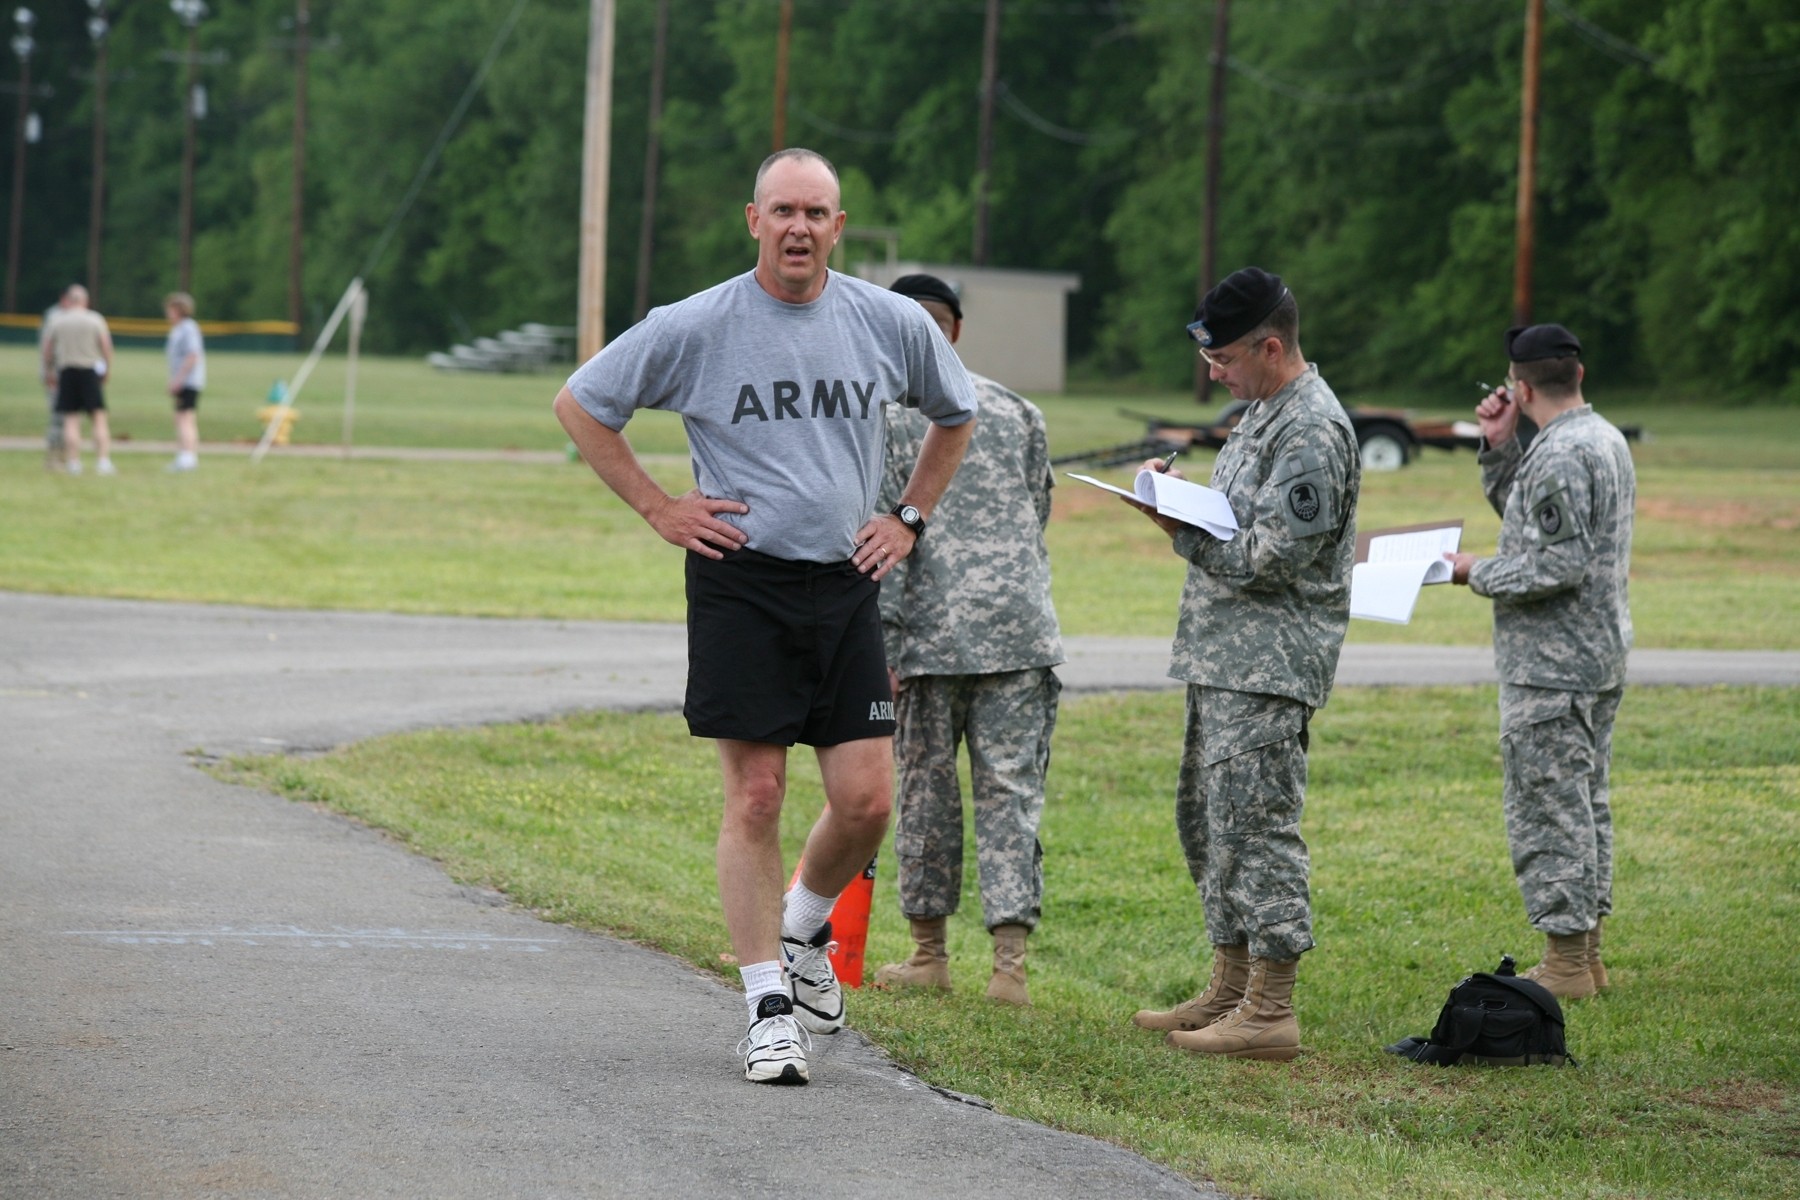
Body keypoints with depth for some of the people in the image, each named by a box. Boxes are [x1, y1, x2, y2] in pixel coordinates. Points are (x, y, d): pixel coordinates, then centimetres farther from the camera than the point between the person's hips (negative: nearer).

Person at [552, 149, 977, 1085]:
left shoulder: (892, 324, 4)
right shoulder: (694, 328, -4)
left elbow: (956, 416, 23)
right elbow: (579, 404, 6)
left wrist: (909, 519, 15)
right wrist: (656, 507, 1)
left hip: (846, 585, 3)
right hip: (740, 584, -3)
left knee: (866, 801, -3)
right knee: (756, 798, -5)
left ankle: (805, 928, 27)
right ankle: (769, 1005, 2)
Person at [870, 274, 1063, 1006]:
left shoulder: (886, 418, -2)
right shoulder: (1018, 412, 11)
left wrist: (879, 641, -7)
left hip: (932, 628, -3)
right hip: (1019, 626, 3)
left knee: (926, 789, 9)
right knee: (1011, 791, 2)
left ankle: (930, 951, 18)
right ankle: (1010, 959, -7)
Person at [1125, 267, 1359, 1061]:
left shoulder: (1313, 431, -17)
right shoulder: (1264, 412, 16)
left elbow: (1271, 557, -21)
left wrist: (1180, 529, -14)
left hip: (1269, 665, -11)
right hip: (1224, 659, 11)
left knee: (1255, 821, -11)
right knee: (1206, 818, 15)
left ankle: (1270, 1013, -9)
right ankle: (1230, 989, 24)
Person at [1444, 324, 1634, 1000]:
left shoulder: (1560, 455, -20)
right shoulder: (1606, 439, 13)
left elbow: (1558, 565, -24)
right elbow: (1525, 513, 21)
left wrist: (1477, 574, -12)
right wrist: (1499, 446, 10)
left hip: (1550, 667, -11)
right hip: (1599, 658, 11)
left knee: (1547, 807, -5)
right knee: (1585, 804, 16)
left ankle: (1565, 963, -2)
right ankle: (1585, 955, 22)